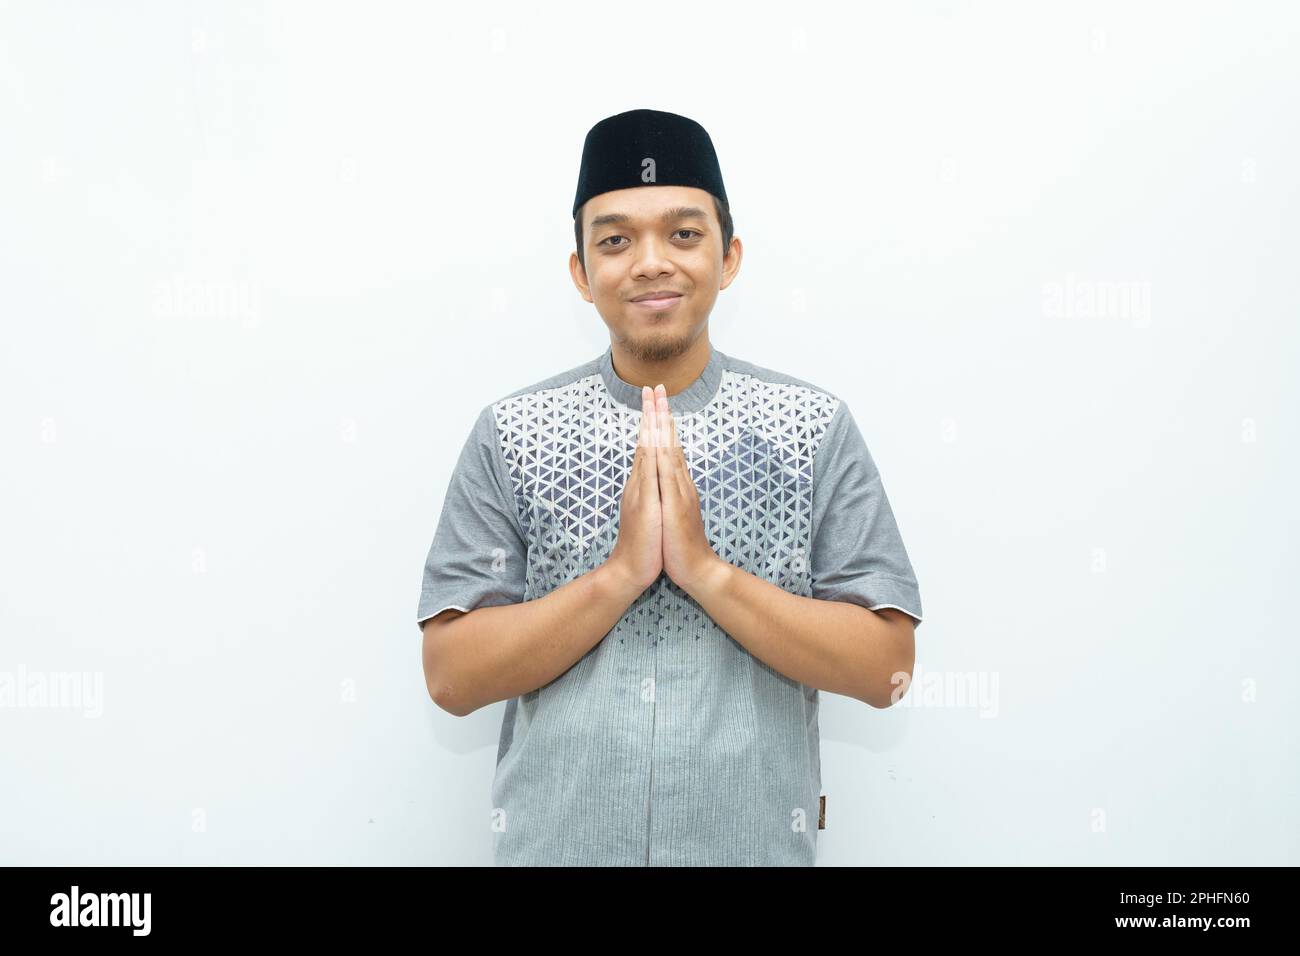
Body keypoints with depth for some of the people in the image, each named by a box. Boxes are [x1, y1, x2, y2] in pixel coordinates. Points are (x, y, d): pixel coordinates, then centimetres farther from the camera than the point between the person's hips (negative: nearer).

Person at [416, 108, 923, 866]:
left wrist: (705, 569, -19)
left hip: (756, 845, 0)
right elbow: (453, 677, -7)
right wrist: (621, 571, -19)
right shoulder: (509, 434, -4)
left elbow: (885, 667, -8)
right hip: (552, 845, 0)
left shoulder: (817, 427, -5)